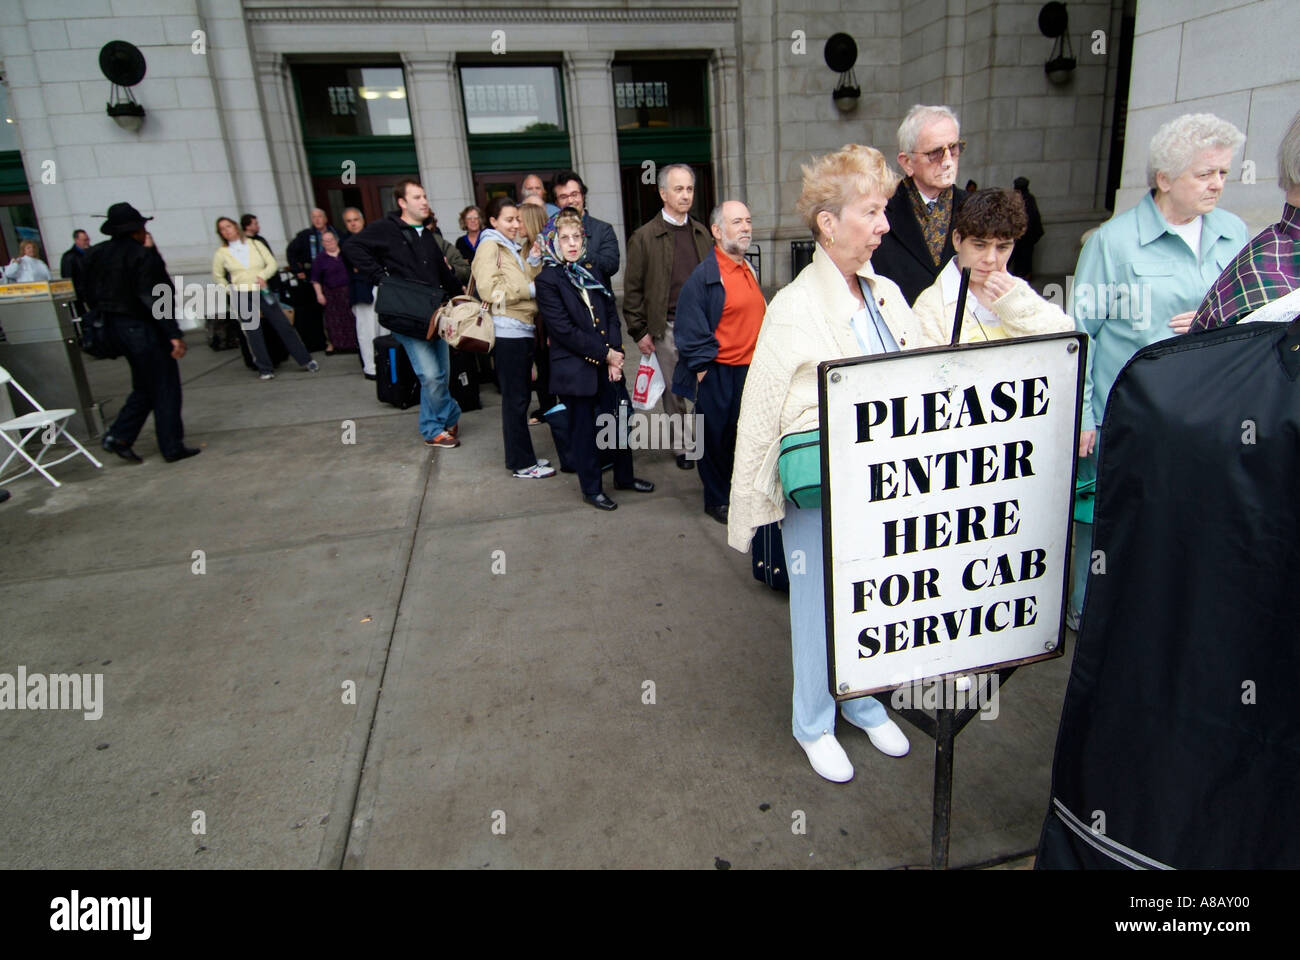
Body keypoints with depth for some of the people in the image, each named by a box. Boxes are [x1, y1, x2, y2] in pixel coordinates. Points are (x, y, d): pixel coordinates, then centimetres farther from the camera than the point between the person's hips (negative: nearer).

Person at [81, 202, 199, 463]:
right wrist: (174, 334, -20)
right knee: (165, 389, 2)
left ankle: (118, 436, 13)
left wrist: (109, 317, 20)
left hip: (115, 327, 8)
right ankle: (172, 447, 7)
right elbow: (154, 299, -21)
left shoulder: (94, 255, 8)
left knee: (144, 388, 20)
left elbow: (90, 295, 12)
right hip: (143, 329, -8)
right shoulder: (143, 256, -17)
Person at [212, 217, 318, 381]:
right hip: (242, 297, -1)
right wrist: (229, 290, 1)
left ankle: (306, 361, 4)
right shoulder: (221, 253, 4)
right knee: (254, 333, -1)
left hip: (263, 292, 1)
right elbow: (217, 277, 13)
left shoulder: (255, 245, 6)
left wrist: (263, 275, -11)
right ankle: (265, 369, 8)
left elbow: (272, 263, 5)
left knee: (284, 326, -2)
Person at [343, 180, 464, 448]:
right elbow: (353, 249, -12)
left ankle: (433, 429, 25)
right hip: (406, 316, -7)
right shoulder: (385, 229, -4)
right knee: (430, 375, -11)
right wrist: (380, 277, -17)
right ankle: (451, 415, 10)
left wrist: (456, 291, 11)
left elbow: (443, 273, 24)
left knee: (441, 374, 9)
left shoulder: (427, 235, 19)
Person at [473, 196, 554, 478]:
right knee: (515, 399, -3)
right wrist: (531, 288, -15)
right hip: (507, 331, -9)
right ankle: (522, 464, 5)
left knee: (520, 396, 13)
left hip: (523, 330, 9)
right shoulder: (489, 246, -6)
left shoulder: (513, 248, 20)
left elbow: (526, 281, 27)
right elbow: (489, 289, -18)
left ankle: (523, 457, 22)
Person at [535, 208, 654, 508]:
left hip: (608, 365, 6)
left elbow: (611, 313, 8)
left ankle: (624, 476, 32)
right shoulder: (547, 280, -9)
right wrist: (604, 354, -13)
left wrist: (615, 351, -7)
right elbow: (564, 329, -15)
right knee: (583, 429, 6)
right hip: (575, 369, -6)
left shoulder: (592, 270, 11)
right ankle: (591, 488, 22)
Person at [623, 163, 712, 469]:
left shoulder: (702, 233, 12)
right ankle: (684, 447, 21)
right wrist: (639, 332, -6)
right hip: (667, 328, -2)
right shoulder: (644, 237, -1)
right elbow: (632, 289, -1)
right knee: (675, 392, 6)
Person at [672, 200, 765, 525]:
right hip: (718, 374, -7)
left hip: (750, 370, 7)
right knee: (716, 437, 7)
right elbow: (690, 330, -15)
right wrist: (701, 366, -14)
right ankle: (717, 500, 23)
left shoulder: (748, 270, 11)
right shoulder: (704, 276, -14)